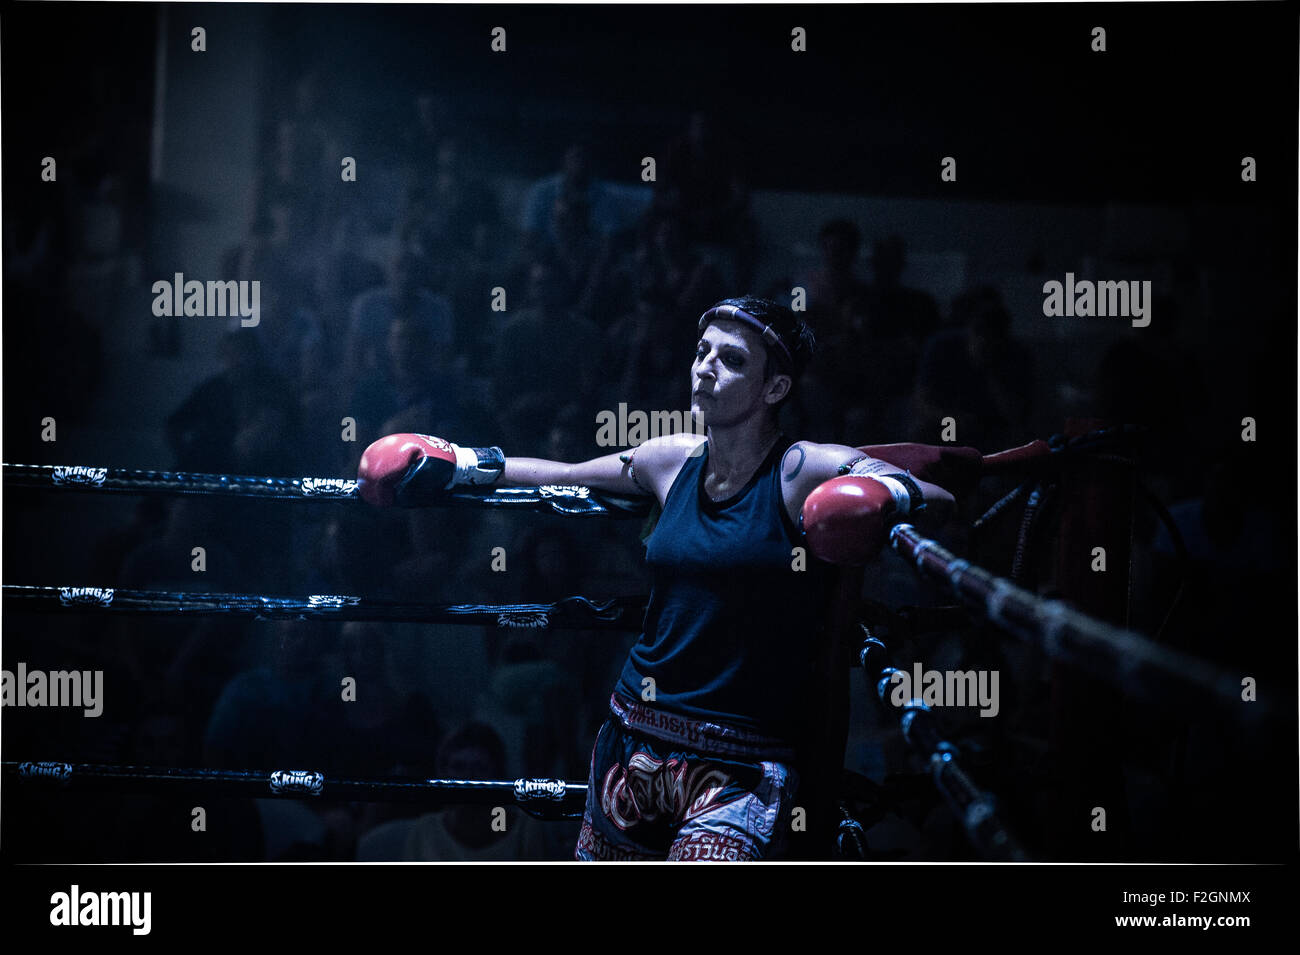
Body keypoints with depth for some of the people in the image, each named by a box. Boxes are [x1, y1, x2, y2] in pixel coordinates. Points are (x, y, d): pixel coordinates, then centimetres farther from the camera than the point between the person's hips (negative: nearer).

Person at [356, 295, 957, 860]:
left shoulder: (805, 473, -8)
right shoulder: (673, 461, 7)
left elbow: (941, 500, -13)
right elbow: (566, 476, 23)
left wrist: (889, 496, -33)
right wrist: (454, 464, 18)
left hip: (740, 767, -6)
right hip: (636, 735, 6)